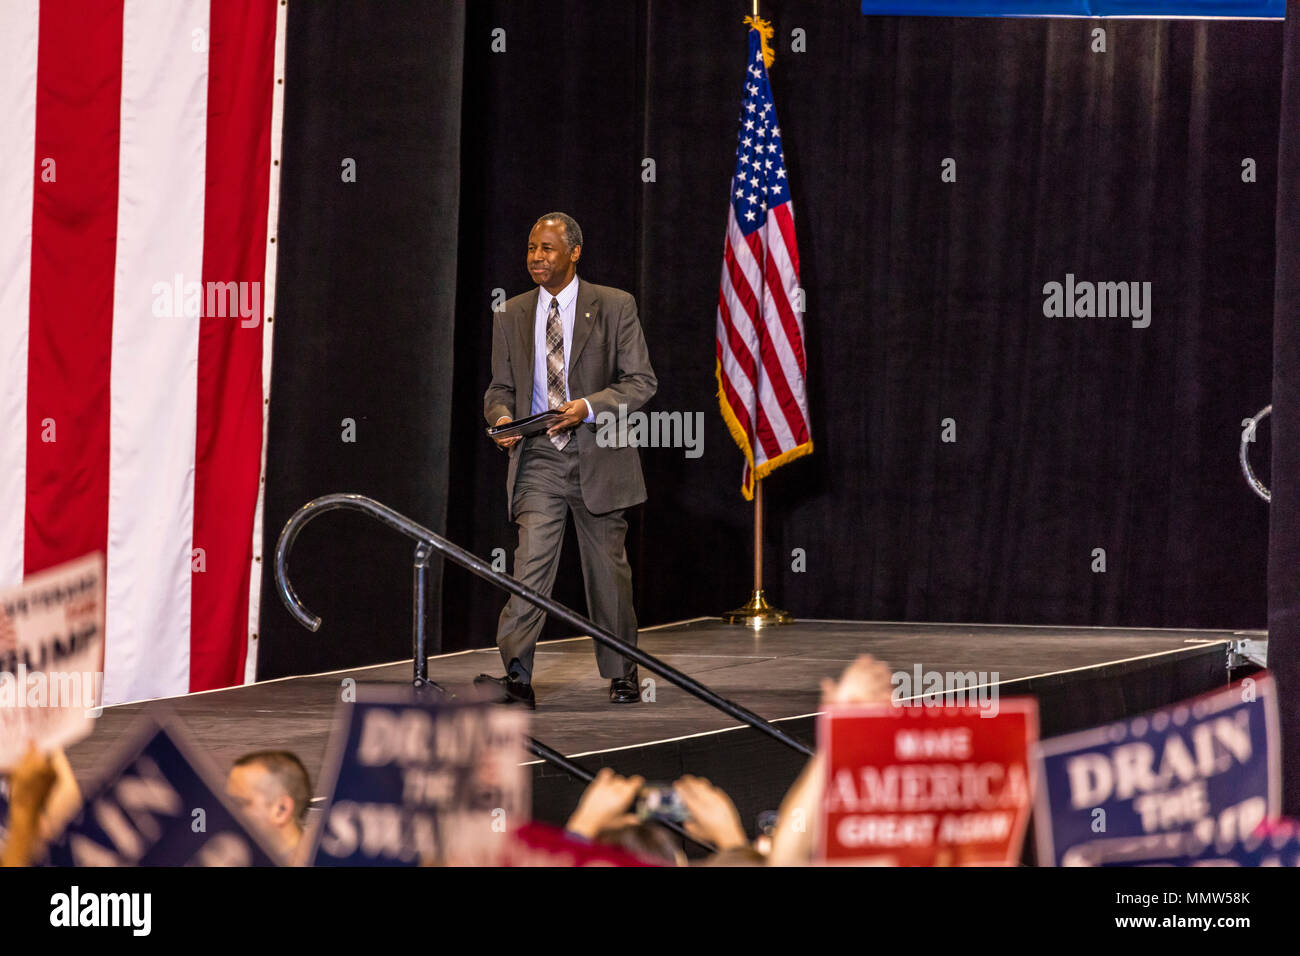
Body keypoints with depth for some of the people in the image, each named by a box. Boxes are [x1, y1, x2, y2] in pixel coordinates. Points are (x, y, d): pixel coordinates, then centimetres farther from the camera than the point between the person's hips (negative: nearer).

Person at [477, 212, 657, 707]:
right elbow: (500, 386, 16)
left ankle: (622, 675, 23)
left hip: (597, 457, -1)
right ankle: (517, 676, -21)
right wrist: (501, 416, -8)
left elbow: (641, 381, -2)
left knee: (607, 568, 8)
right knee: (530, 563, -13)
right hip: (537, 460, 1)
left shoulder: (615, 306, 0)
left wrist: (590, 406, -18)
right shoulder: (511, 316, 9)